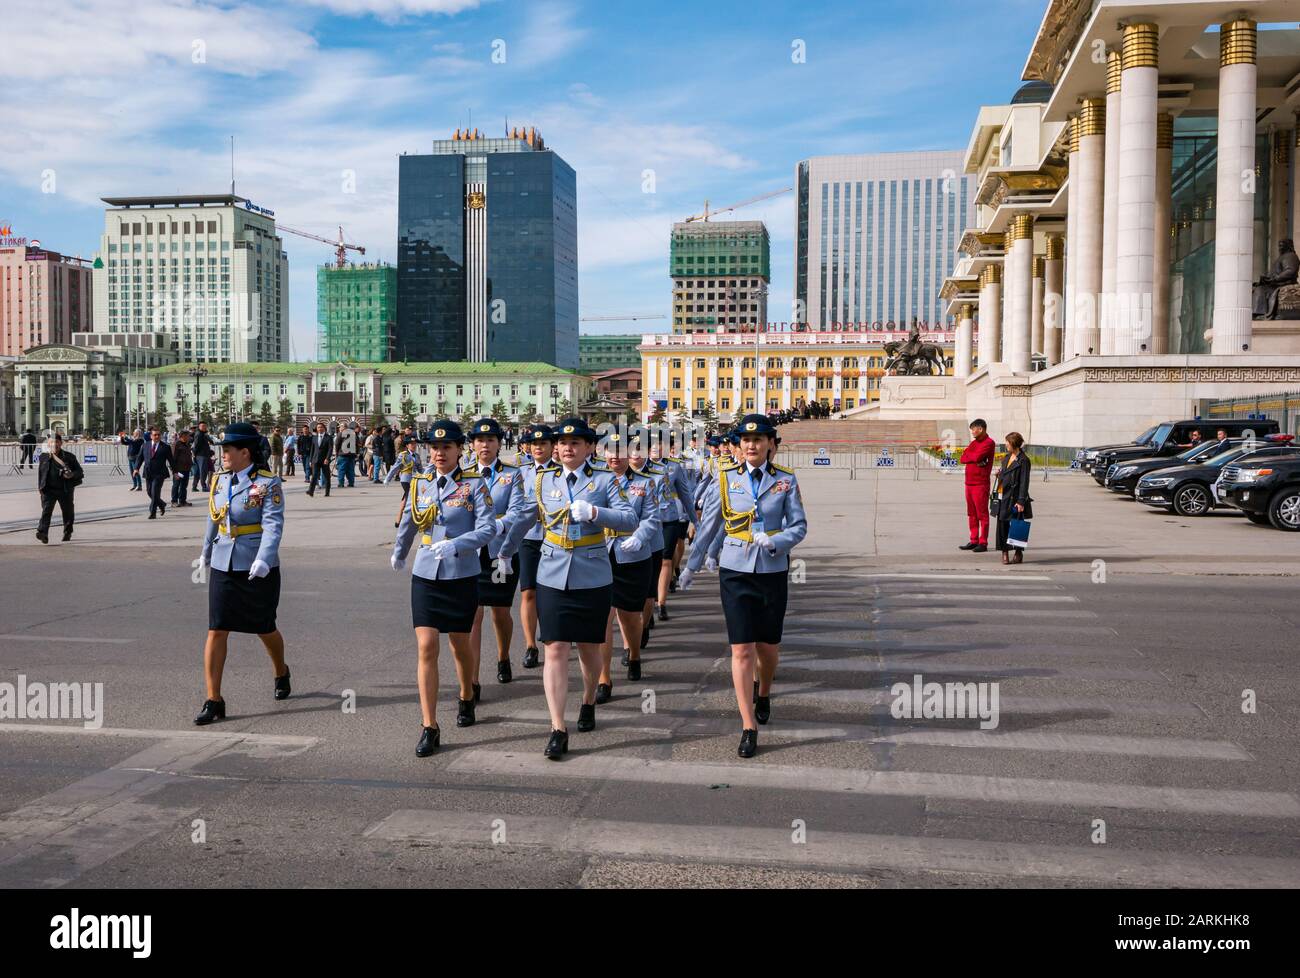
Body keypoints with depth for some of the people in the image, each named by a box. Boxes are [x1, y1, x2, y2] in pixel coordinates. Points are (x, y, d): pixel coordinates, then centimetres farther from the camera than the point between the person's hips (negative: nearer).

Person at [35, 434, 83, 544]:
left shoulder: (69, 457, 1)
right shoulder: (44, 456, 7)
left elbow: (79, 471, 3)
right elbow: (40, 472, 18)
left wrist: (72, 475, -18)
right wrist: (40, 486, 12)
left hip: (65, 490, 0)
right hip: (48, 489, 0)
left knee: (68, 512, 10)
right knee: (46, 510, -15)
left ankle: (67, 533, 30)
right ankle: (43, 533, -25)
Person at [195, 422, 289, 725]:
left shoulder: (268, 483, -11)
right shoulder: (219, 480, 7)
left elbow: (273, 525, -19)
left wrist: (263, 560, -32)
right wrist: (206, 553, 31)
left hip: (258, 569, -4)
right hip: (223, 567, 5)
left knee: (265, 629, 12)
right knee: (216, 631, -3)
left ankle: (281, 672, 42)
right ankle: (213, 701, 2)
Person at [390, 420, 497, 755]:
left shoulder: (474, 483, -7)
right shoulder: (419, 483, 4)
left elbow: (488, 528, -14)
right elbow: (407, 523, 20)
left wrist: (455, 544, -28)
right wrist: (398, 554, 34)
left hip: (462, 576, -2)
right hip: (425, 575, 2)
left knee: (459, 644, 14)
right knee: (426, 647, -6)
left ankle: (466, 699, 43)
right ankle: (429, 728, -1)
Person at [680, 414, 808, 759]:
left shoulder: (786, 480, 0)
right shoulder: (727, 478, 1)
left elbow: (799, 526, 0)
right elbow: (708, 526, 8)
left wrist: (775, 542, -20)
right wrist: (691, 566, 13)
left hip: (773, 572, 1)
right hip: (735, 572, -1)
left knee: (768, 646, 11)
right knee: (742, 650, -5)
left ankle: (763, 693, 44)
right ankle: (749, 727, 1)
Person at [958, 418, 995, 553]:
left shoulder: (989, 443, -7)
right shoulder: (974, 442, 19)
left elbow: (978, 457, -20)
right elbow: (962, 459, 9)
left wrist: (969, 456, 1)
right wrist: (976, 459, -8)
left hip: (980, 484, -8)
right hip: (969, 482, 8)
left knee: (982, 514, -5)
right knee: (971, 514, 10)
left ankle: (983, 543, -3)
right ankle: (974, 541, 16)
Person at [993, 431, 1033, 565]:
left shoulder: (1023, 460, -9)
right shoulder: (1007, 457, 15)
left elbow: (1024, 482, -12)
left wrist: (1021, 501, -17)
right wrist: (1000, 474, 3)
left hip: (1013, 498, -7)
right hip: (1002, 496, 7)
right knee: (1002, 525, 6)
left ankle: (1018, 553, 11)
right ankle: (1005, 552, 13)